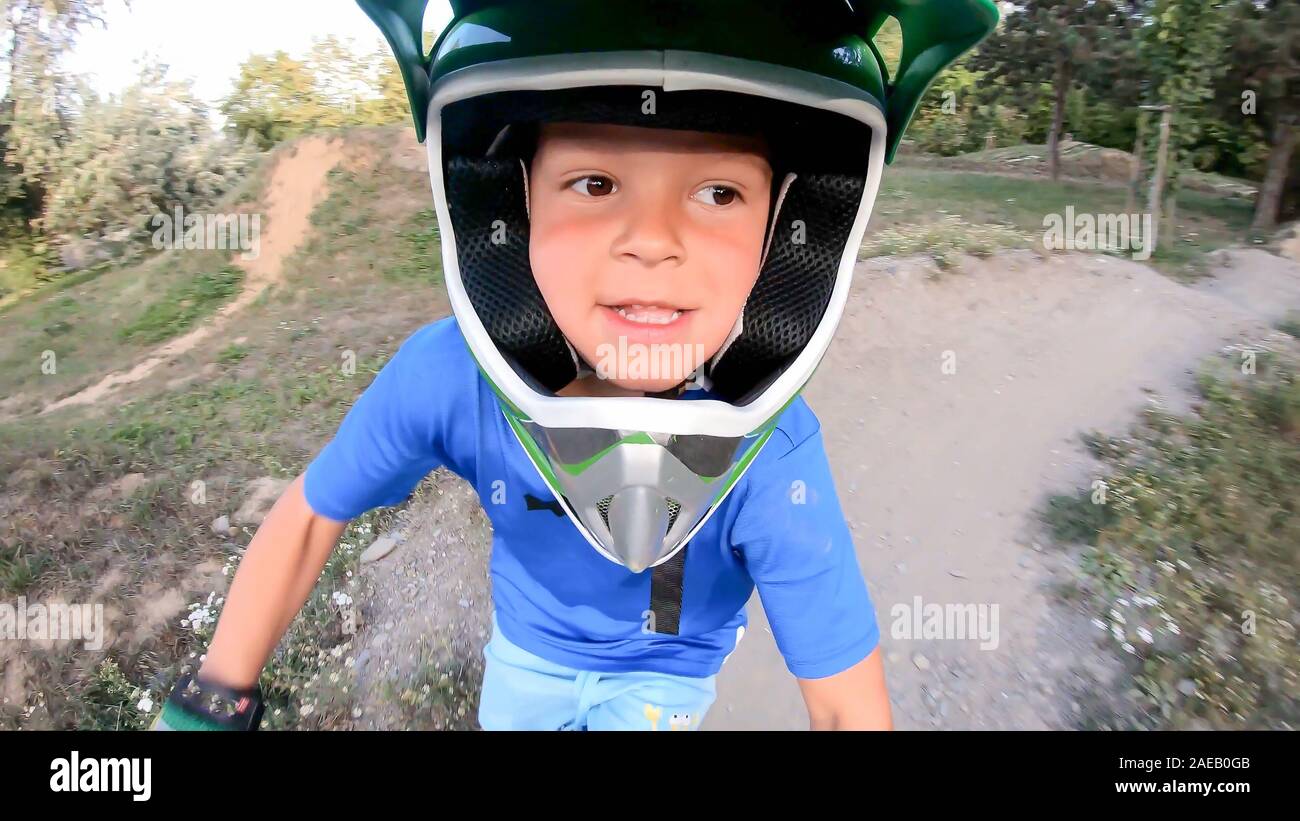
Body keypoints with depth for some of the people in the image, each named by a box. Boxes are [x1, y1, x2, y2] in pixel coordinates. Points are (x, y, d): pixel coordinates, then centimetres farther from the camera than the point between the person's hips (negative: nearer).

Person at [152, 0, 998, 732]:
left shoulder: (771, 463, -37)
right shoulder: (447, 376, -33)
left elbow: (850, 707, -27)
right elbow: (310, 516, -15)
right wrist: (214, 702, -13)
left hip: (665, 673, -1)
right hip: (527, 644, 2)